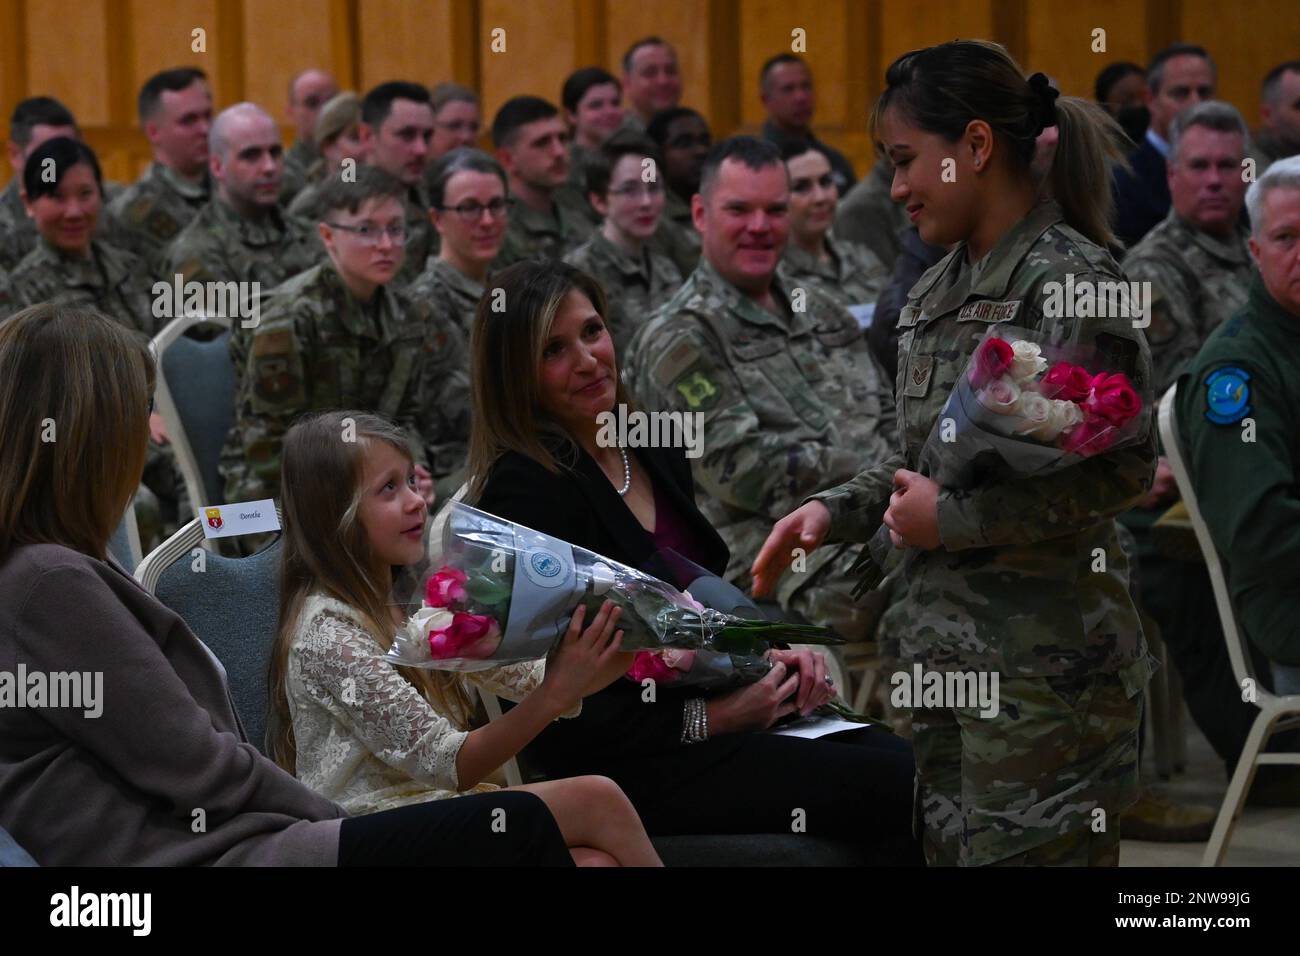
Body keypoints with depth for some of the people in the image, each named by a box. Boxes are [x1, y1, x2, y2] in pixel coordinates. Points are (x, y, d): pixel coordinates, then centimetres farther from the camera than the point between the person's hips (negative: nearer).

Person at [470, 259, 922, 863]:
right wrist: (706, 718, -15)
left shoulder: (654, 451, 11)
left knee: (903, 761, -12)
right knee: (896, 788, -18)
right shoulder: (524, 491, -15)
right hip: (625, 767, -8)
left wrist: (770, 658, 3)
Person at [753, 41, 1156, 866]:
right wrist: (835, 511, 6)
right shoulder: (937, 291, 14)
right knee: (951, 846, 12)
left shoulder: (1069, 278, -12)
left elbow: (1121, 466, -19)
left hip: (1044, 654, -8)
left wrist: (953, 519, -15)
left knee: (1031, 851, -5)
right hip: (945, 643, 8)